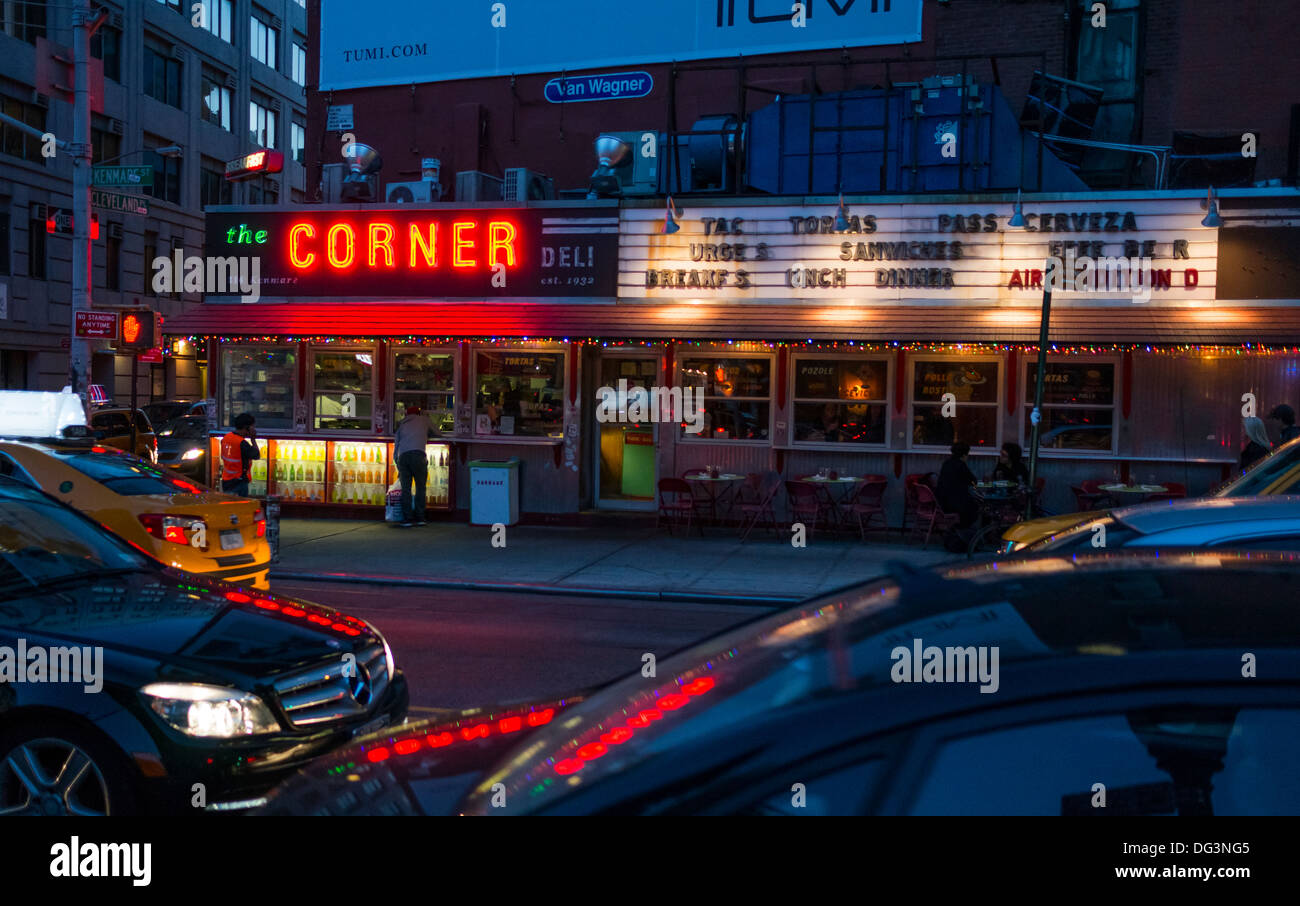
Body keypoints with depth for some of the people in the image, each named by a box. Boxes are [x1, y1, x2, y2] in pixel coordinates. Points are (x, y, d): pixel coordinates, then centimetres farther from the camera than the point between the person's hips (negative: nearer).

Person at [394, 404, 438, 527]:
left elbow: (396, 447, 26)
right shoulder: (423, 419, 22)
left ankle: (407, 519, 0)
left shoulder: (402, 424, 29)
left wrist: (399, 469, 31)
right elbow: (436, 433, 34)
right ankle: (419, 518, 1)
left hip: (402, 456, 3)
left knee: (405, 489, 4)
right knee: (420, 487, 4)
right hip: (418, 454, -3)